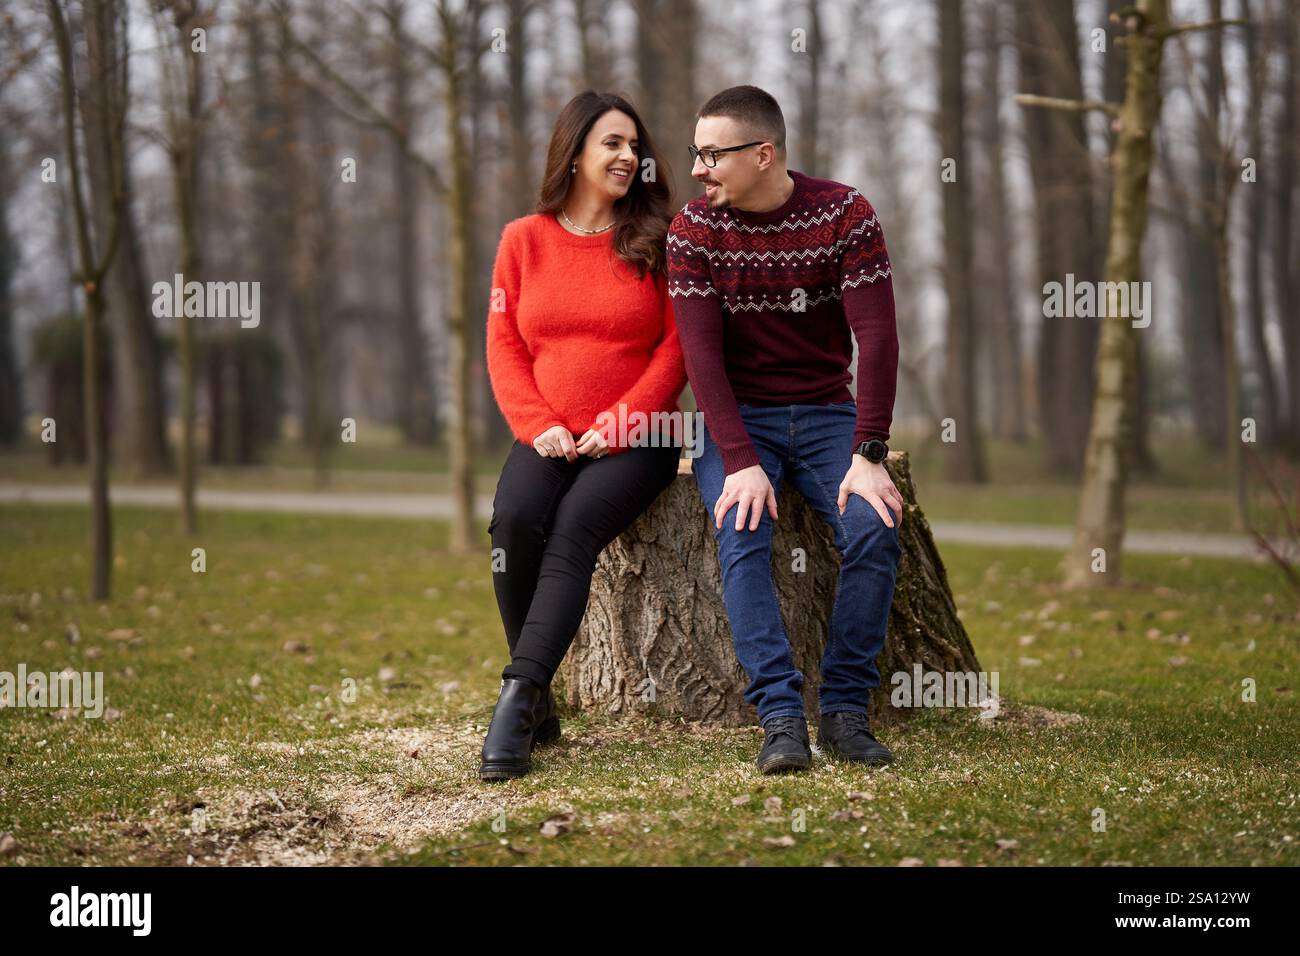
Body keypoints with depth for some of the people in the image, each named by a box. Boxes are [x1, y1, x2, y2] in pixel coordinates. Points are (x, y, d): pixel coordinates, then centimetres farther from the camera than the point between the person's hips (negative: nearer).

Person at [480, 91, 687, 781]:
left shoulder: (654, 242, 6)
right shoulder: (524, 240, 12)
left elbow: (676, 348, 0)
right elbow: (503, 347, 9)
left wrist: (616, 426, -11)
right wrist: (539, 425, -8)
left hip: (633, 439, -2)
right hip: (548, 438, 2)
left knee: (574, 525, -30)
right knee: (514, 519, -28)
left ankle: (516, 699, -36)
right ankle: (539, 699, -18)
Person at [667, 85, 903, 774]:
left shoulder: (843, 212, -6)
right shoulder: (693, 229, -5)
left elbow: (875, 335, -12)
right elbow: (701, 352, -12)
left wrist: (868, 454, -21)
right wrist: (740, 462, -24)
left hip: (827, 413, 0)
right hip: (738, 419, 0)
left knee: (874, 529, -26)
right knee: (742, 537, -28)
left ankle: (845, 710, -17)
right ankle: (781, 717, -29)